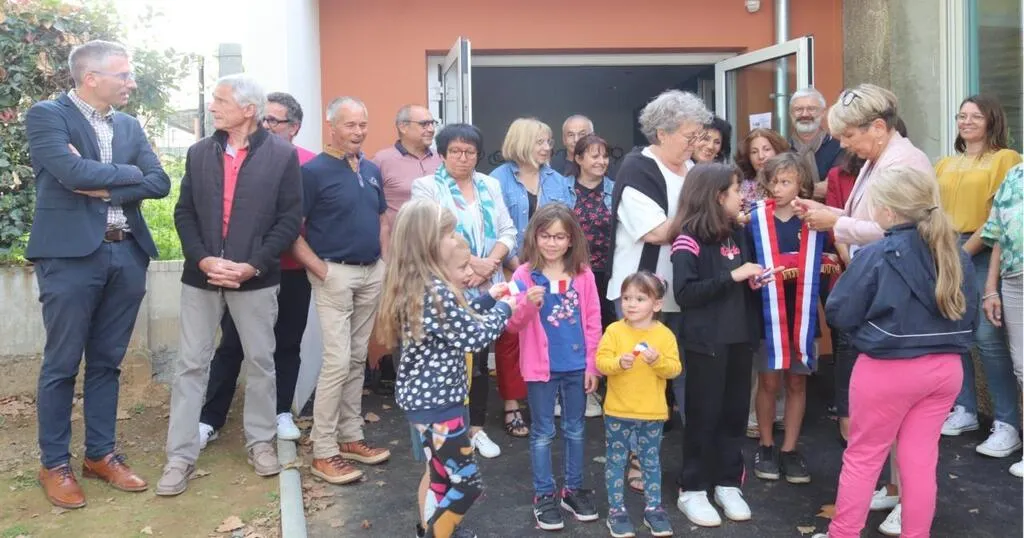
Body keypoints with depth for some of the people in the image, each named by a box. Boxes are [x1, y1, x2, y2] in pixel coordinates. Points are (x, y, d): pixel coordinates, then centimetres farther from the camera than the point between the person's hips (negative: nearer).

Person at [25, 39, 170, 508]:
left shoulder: (130, 125, 13)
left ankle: (101, 454, 24)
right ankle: (54, 464, 16)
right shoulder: (46, 115, -3)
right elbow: (72, 172, -19)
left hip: (126, 255, 5)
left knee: (107, 362, 12)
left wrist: (106, 188, -10)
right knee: (61, 365, 4)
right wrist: (128, 172, -5)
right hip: (71, 254, -5)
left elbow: (159, 183, 3)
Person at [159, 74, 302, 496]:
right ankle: (180, 456, 12)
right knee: (191, 364, 4)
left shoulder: (283, 155, -3)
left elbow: (290, 218, -7)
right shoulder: (198, 153, 8)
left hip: (256, 277, -2)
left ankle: (261, 441, 25)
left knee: (260, 362, 9)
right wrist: (203, 260, -11)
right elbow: (184, 213, 5)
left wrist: (252, 265, -14)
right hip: (201, 276, 3)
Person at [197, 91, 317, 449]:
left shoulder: (309, 164, -3)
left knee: (287, 344, 12)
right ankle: (210, 419, 15)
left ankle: (282, 413, 27)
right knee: (231, 345, 6)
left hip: (292, 271, 0)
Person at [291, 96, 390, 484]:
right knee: (337, 360, -8)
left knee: (358, 359, 12)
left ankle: (351, 437, 23)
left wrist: (386, 262, 9)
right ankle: (324, 452, 1)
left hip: (373, 272, 7)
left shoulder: (372, 170, 11)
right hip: (336, 273, -7)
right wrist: (320, 270, -15)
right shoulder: (313, 171, -9)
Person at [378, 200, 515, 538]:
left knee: (444, 474, 23)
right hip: (436, 401, -10)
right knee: (467, 485, 2)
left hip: (421, 396, 10)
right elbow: (473, 337, -17)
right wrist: (504, 308, -2)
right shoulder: (435, 291, -23)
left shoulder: (407, 285, 6)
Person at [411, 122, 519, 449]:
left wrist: (490, 263, -8)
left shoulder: (490, 185, 14)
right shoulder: (426, 186, -2)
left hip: (487, 287, 4)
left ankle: (476, 427, 21)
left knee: (479, 357, 10)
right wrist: (471, 262, -16)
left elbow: (508, 231, 9)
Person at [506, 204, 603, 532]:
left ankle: (573, 489, 31)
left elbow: (593, 322, 3)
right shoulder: (524, 275, -8)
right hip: (541, 367, -2)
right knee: (542, 433, 9)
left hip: (577, 366, 3)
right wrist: (527, 304, -32)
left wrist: (593, 365, 1)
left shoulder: (583, 274, -1)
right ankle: (544, 495, 21)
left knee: (575, 430, 15)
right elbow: (512, 325, -11)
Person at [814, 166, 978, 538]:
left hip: (888, 370, -5)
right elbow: (971, 315, 10)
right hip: (946, 367, 5)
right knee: (921, 459, 14)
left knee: (862, 457, 9)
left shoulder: (876, 255, -17)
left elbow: (839, 314, -11)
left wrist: (874, 313, 8)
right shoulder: (957, 254, 1)